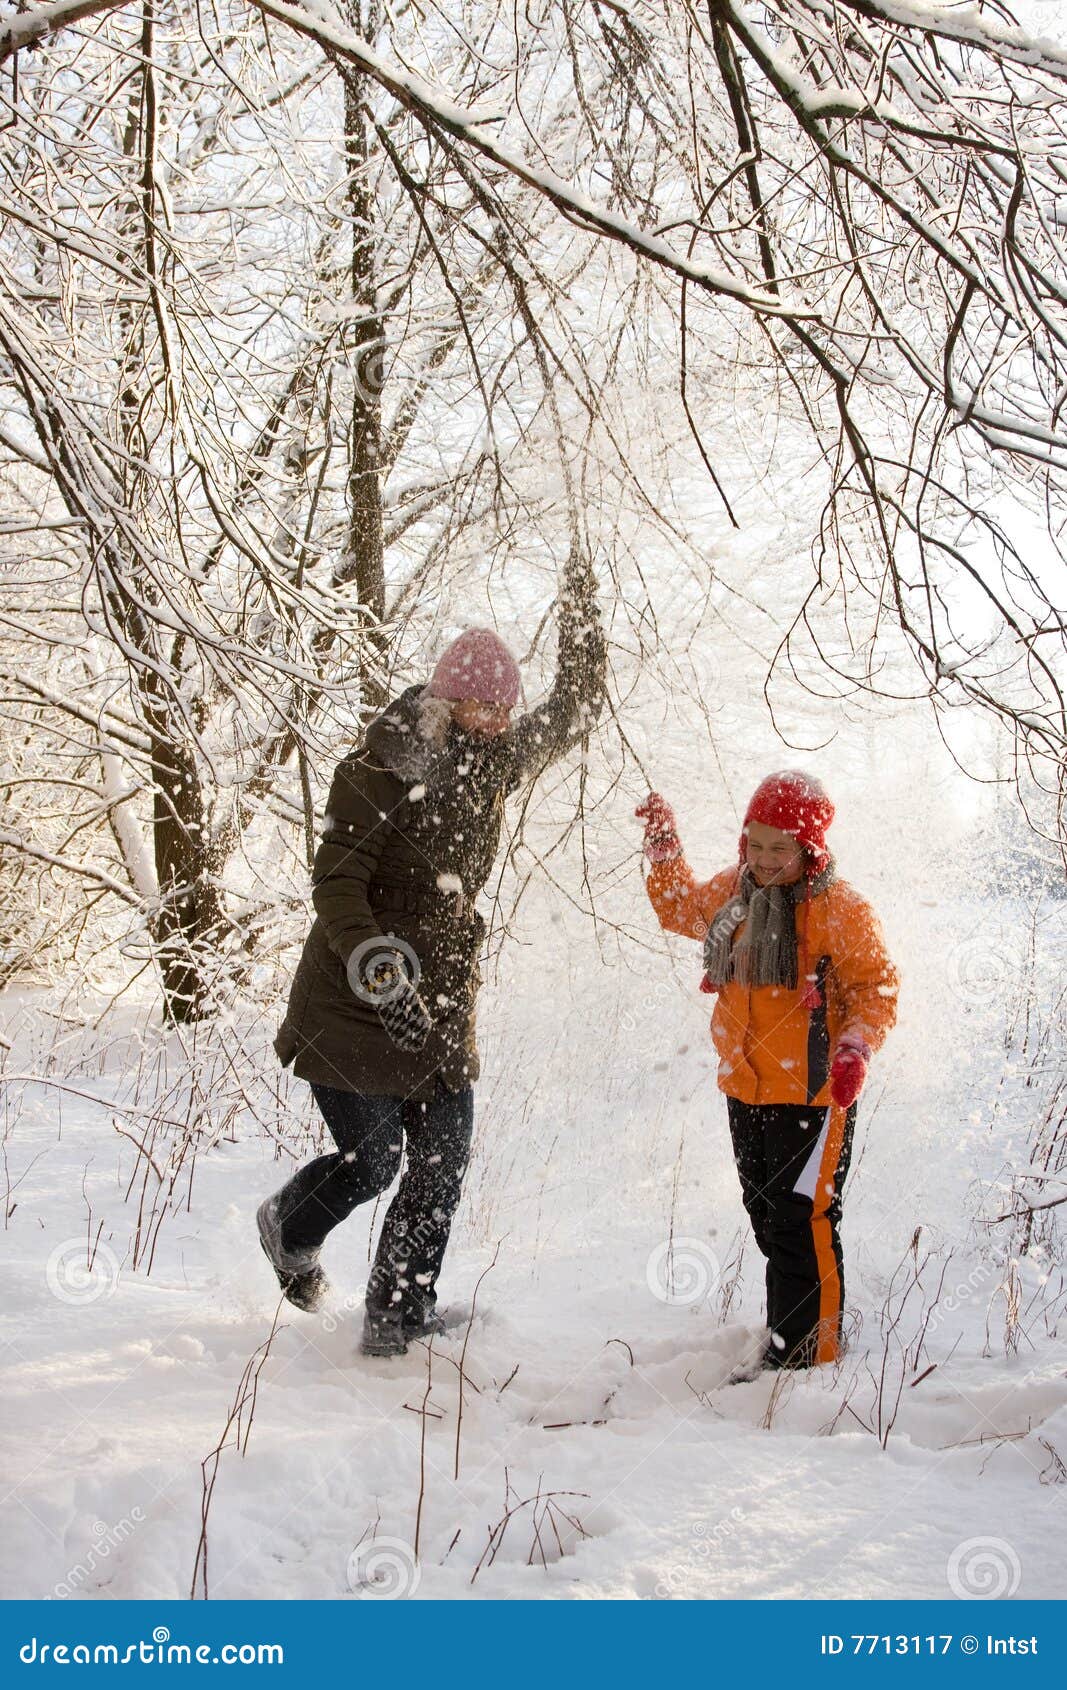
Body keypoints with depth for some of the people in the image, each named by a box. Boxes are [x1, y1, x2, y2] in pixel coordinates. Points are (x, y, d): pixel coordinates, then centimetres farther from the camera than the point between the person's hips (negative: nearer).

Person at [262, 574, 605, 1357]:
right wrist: (380, 976, -34)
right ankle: (290, 1228, 30)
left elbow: (575, 712, 21)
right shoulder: (379, 771, -15)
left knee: (442, 1163, 2)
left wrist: (582, 617, 10)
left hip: (444, 994, 6)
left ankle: (400, 1317, 15)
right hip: (357, 999, -6)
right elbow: (336, 884, -21)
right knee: (374, 1158, -3)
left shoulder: (498, 762, 6)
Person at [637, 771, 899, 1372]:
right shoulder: (730, 893, 5)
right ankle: (788, 1337, 31)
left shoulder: (840, 909, -13)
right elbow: (678, 907, 25)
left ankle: (811, 1355, 3)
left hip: (813, 1093, -7)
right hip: (745, 1091, 7)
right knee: (768, 1220, 17)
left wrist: (854, 1048, -26)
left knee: (802, 1222, -8)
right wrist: (663, 846, 13)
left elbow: (877, 988, -10)